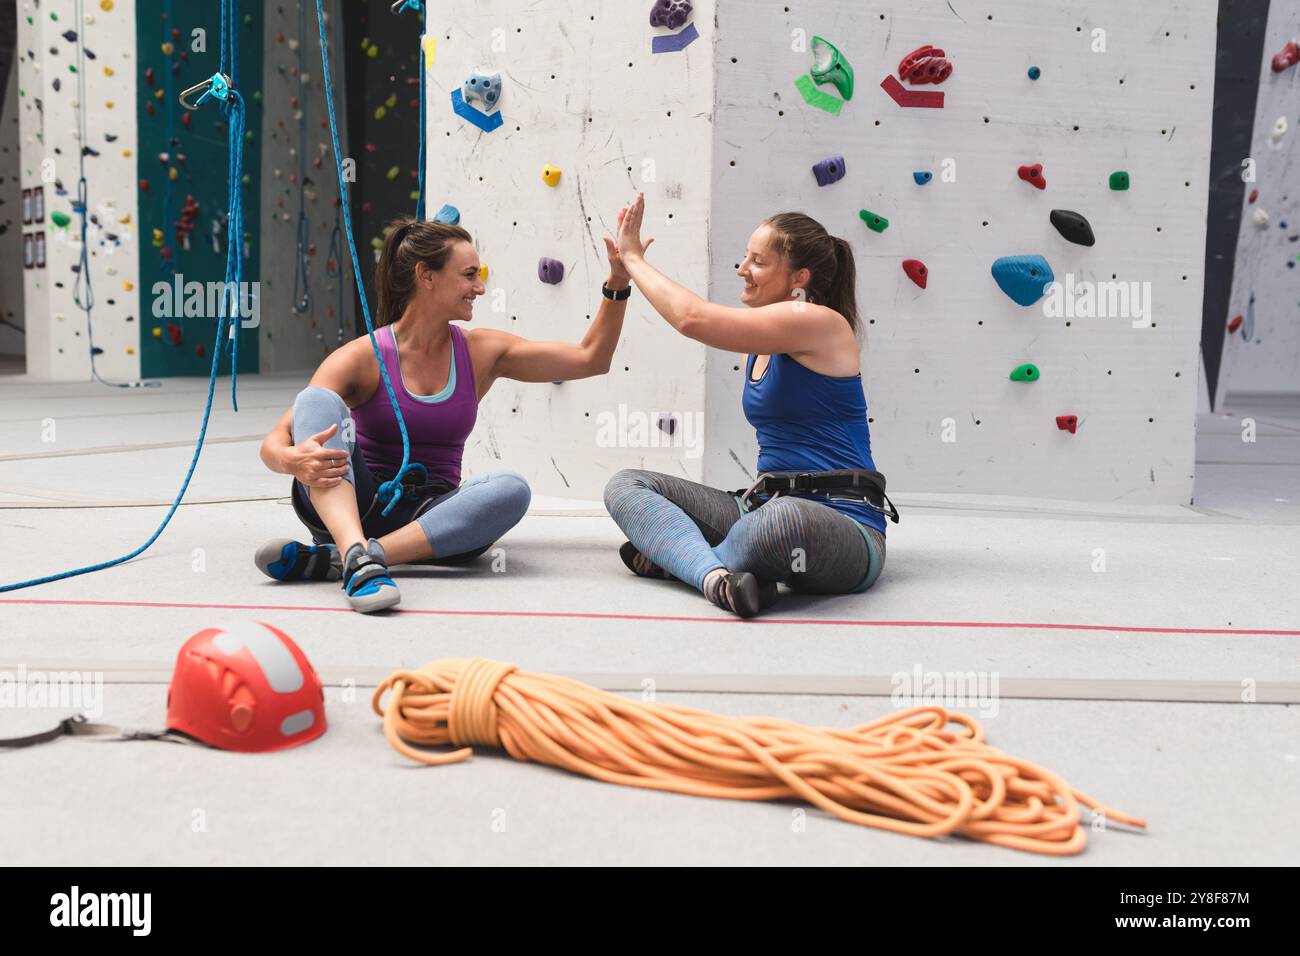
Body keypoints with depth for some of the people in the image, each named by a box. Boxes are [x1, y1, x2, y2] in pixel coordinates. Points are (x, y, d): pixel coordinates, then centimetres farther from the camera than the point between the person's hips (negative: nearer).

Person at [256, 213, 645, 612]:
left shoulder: (482, 351, 6)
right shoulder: (362, 357, -5)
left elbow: (590, 358, 10)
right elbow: (274, 442, -11)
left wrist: (618, 284, -1)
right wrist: (293, 461, -35)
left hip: (430, 517, 3)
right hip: (348, 507, -2)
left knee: (510, 488, -29)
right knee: (317, 400, -25)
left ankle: (331, 558, -35)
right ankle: (357, 557, -48)